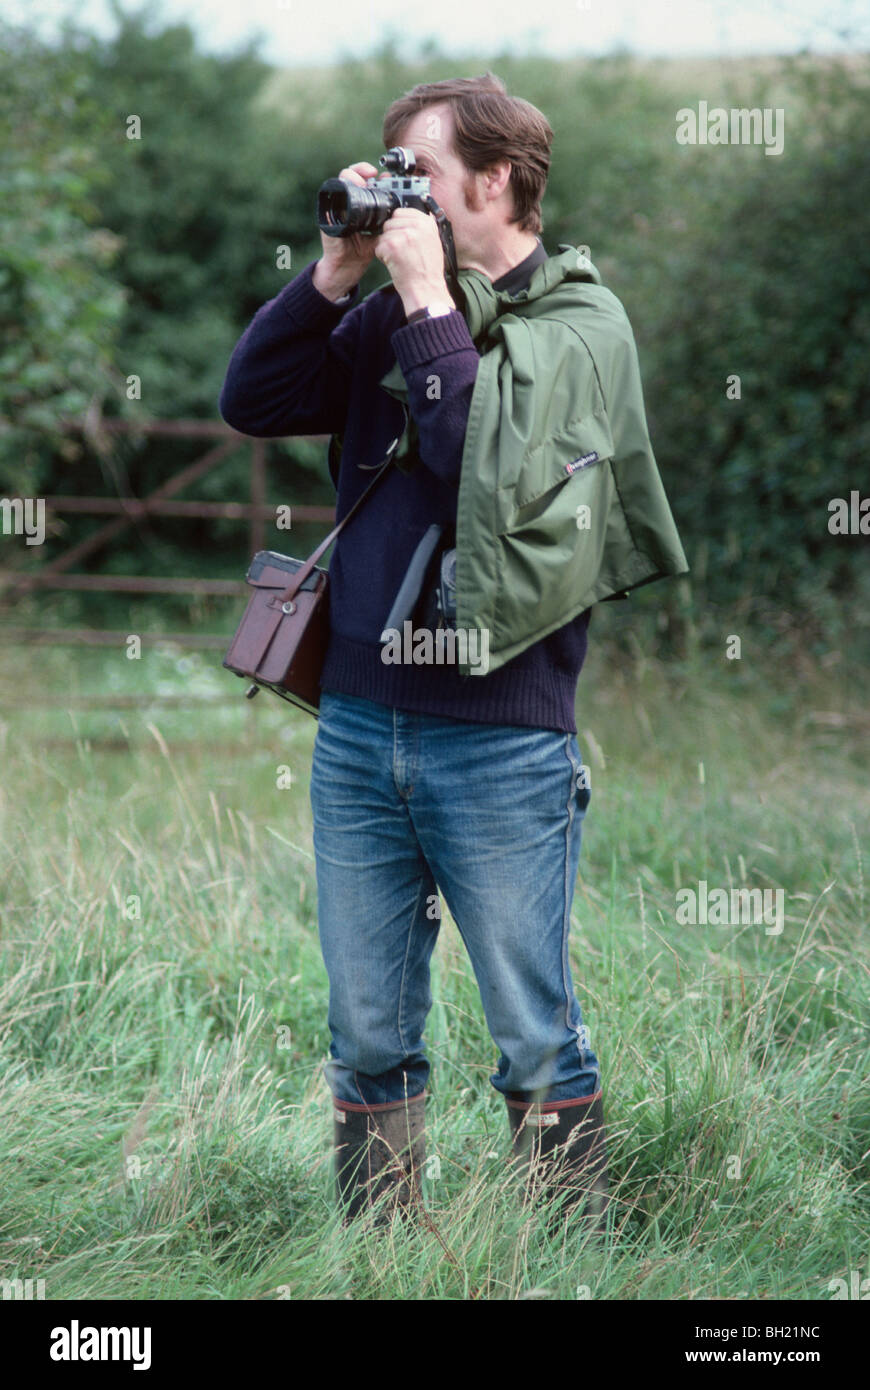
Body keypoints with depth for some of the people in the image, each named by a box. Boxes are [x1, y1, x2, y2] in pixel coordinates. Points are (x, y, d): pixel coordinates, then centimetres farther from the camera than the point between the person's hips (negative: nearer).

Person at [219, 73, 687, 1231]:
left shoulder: (581, 325, -5)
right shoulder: (388, 318, 13)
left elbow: (492, 468, -19)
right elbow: (250, 402, 9)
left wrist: (429, 302, -15)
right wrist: (335, 276, 0)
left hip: (500, 741, -6)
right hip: (357, 726, 6)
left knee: (536, 1042, 3)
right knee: (367, 1038, 11)